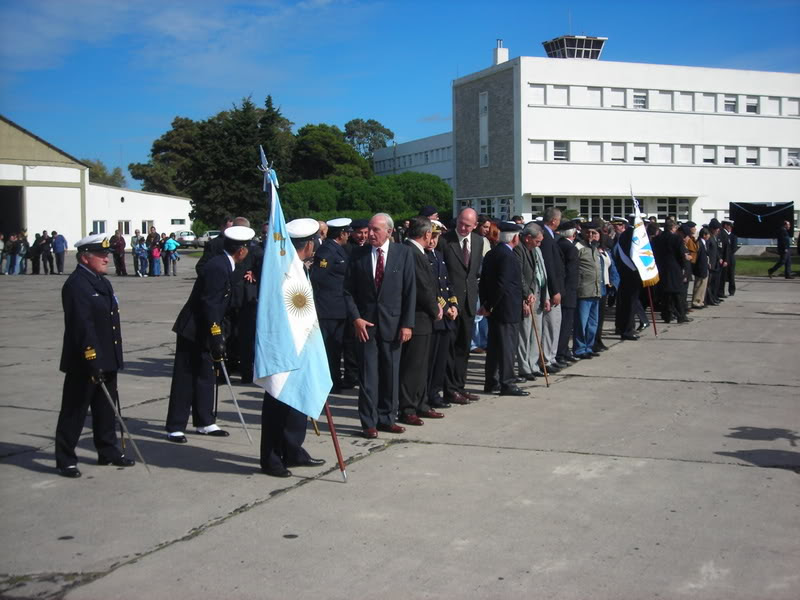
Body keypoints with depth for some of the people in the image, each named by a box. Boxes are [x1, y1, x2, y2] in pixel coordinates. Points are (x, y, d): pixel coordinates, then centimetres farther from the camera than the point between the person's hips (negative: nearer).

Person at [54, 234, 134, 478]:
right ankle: (65, 460, 10)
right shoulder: (76, 285, -16)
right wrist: (92, 361, -27)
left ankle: (108, 451, 29)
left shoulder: (103, 283, 14)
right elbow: (82, 326, -23)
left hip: (107, 360, 9)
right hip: (84, 363, -9)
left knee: (107, 408, 17)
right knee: (74, 412, 1)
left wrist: (114, 358, 18)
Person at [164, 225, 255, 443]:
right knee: (184, 379, -4)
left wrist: (219, 334, 19)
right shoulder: (218, 268, -21)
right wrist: (216, 337, -23)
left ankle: (204, 422, 22)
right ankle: (175, 427, 2)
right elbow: (209, 304, -24)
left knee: (205, 377, 14)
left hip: (203, 330, 10)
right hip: (193, 330, -10)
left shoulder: (223, 264, 9)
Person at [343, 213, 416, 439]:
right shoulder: (358, 255, 2)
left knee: (391, 374, 8)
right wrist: (355, 318, -7)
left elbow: (410, 291, -1)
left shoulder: (404, 253, -1)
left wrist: (407, 323, -6)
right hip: (365, 323, 0)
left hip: (393, 323, 0)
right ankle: (369, 422, 8)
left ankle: (387, 418, 20)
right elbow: (348, 290, 4)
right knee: (368, 375, 1)